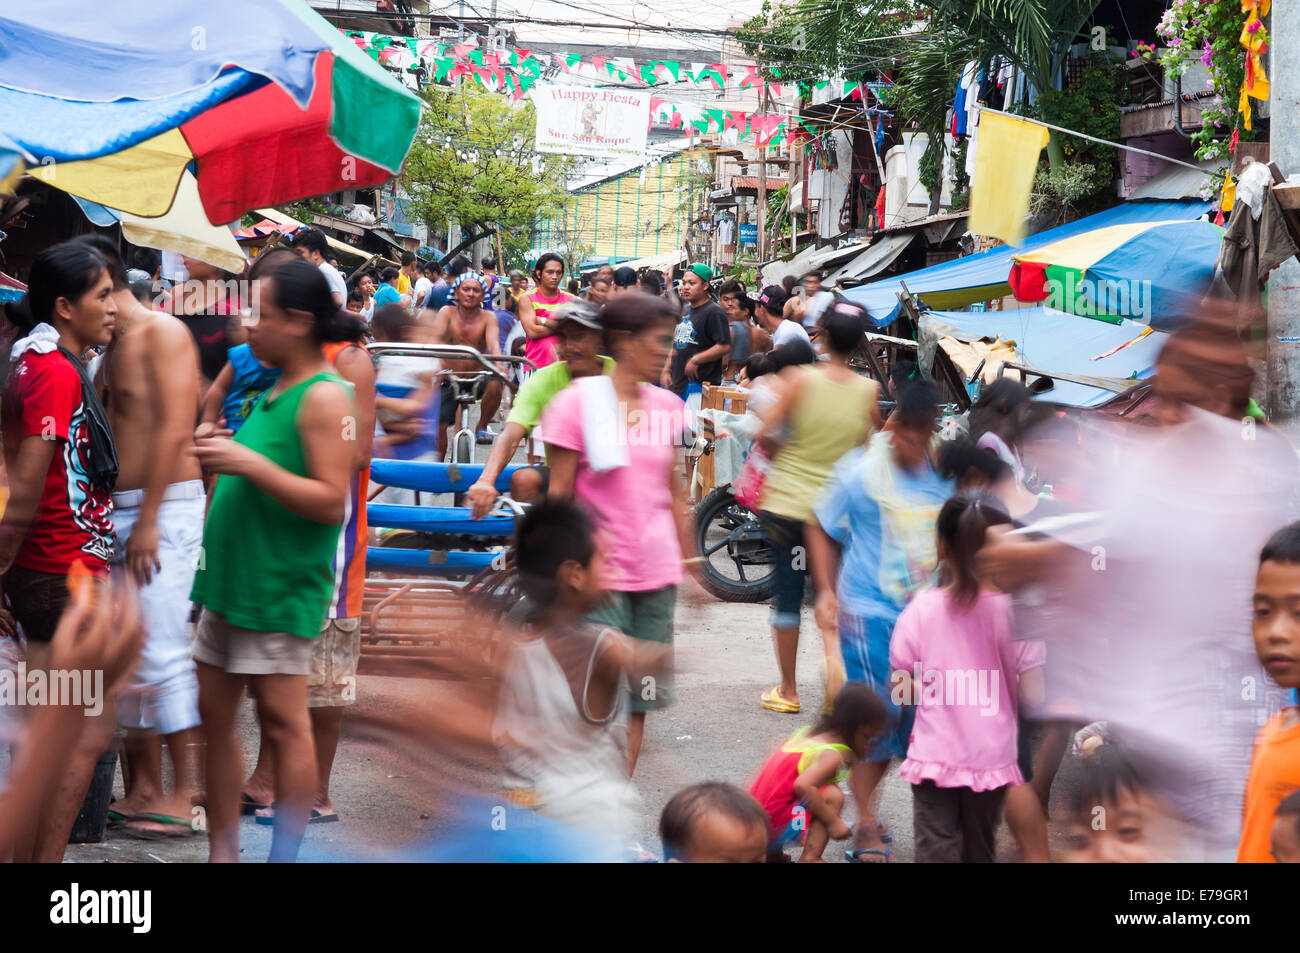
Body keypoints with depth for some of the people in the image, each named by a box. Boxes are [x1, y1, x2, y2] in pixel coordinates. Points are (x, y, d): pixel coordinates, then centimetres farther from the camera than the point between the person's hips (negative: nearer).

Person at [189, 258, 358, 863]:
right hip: (232, 579, 9)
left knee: (282, 723, -2)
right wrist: (219, 455, 10)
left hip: (280, 586, -9)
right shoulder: (272, 388, 13)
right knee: (214, 715, 10)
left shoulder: (324, 397, -13)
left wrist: (249, 462, -23)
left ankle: (284, 855, 6)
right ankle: (222, 851, 19)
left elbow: (330, 501, -19)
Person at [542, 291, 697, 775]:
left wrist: (689, 563, 17)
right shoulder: (577, 401, -6)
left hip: (656, 572, 5)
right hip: (600, 572, -5)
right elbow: (559, 494, -5)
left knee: (639, 699, 8)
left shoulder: (666, 407, 9)